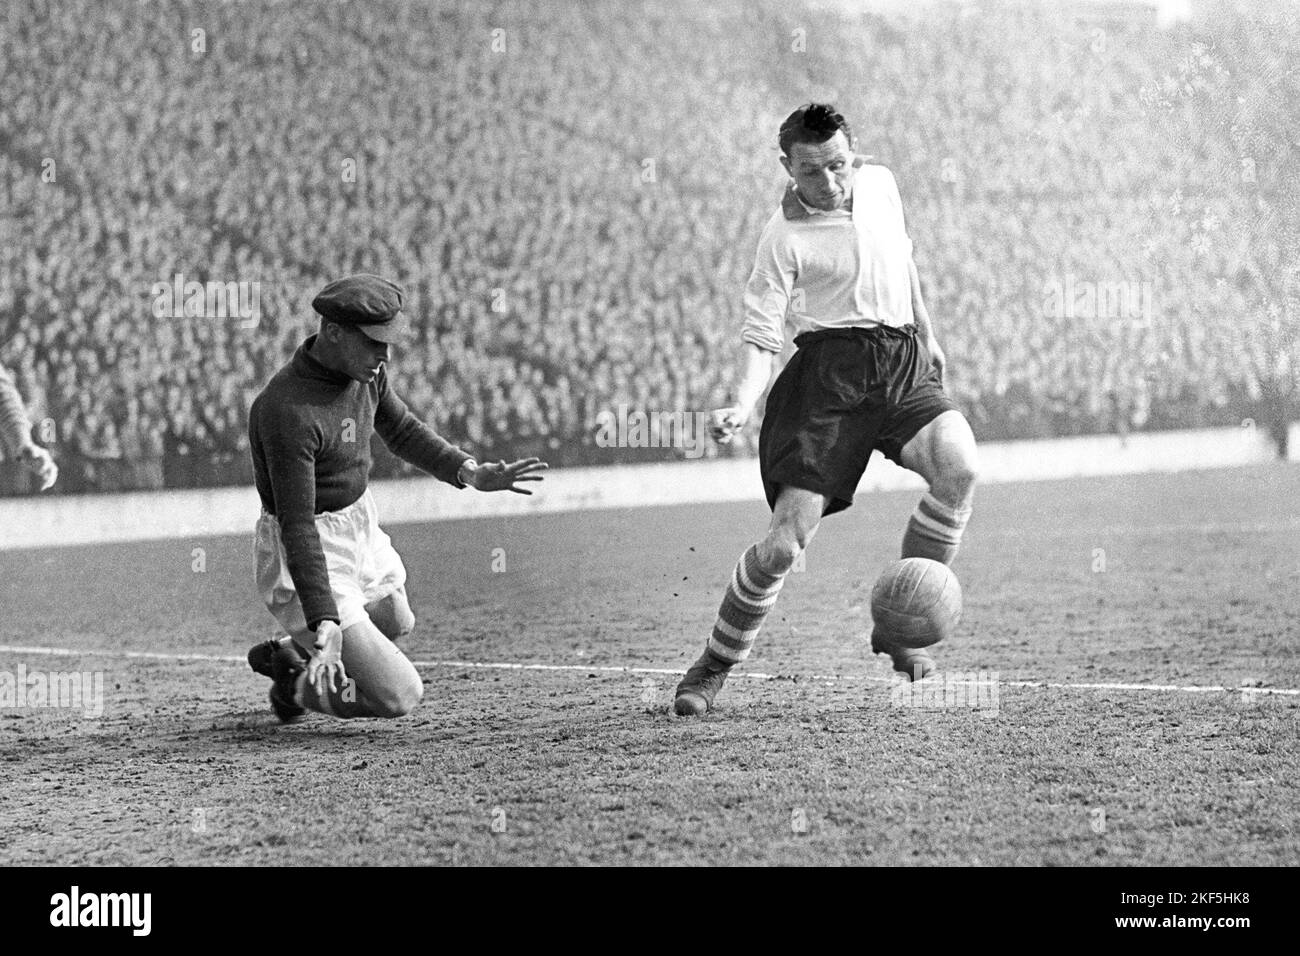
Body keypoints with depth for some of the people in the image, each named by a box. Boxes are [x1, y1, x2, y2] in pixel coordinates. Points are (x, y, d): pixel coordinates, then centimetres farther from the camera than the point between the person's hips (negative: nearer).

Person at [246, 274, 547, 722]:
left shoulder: (364, 368, -4)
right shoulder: (290, 411, -31)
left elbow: (402, 430, 15)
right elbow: (297, 527, -32)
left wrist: (469, 472, -1)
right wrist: (325, 623, -39)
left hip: (361, 527, 9)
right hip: (309, 554, -9)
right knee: (399, 695, -11)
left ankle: (285, 652, 43)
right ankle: (298, 684, 11)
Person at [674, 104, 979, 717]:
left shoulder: (879, 182, 9)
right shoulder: (784, 239, -6)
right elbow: (760, 335, -6)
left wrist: (925, 335, 33)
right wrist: (743, 405, -23)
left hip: (904, 363, 4)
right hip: (830, 369, -4)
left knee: (959, 468, -26)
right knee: (784, 544, -12)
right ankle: (713, 669, 10)